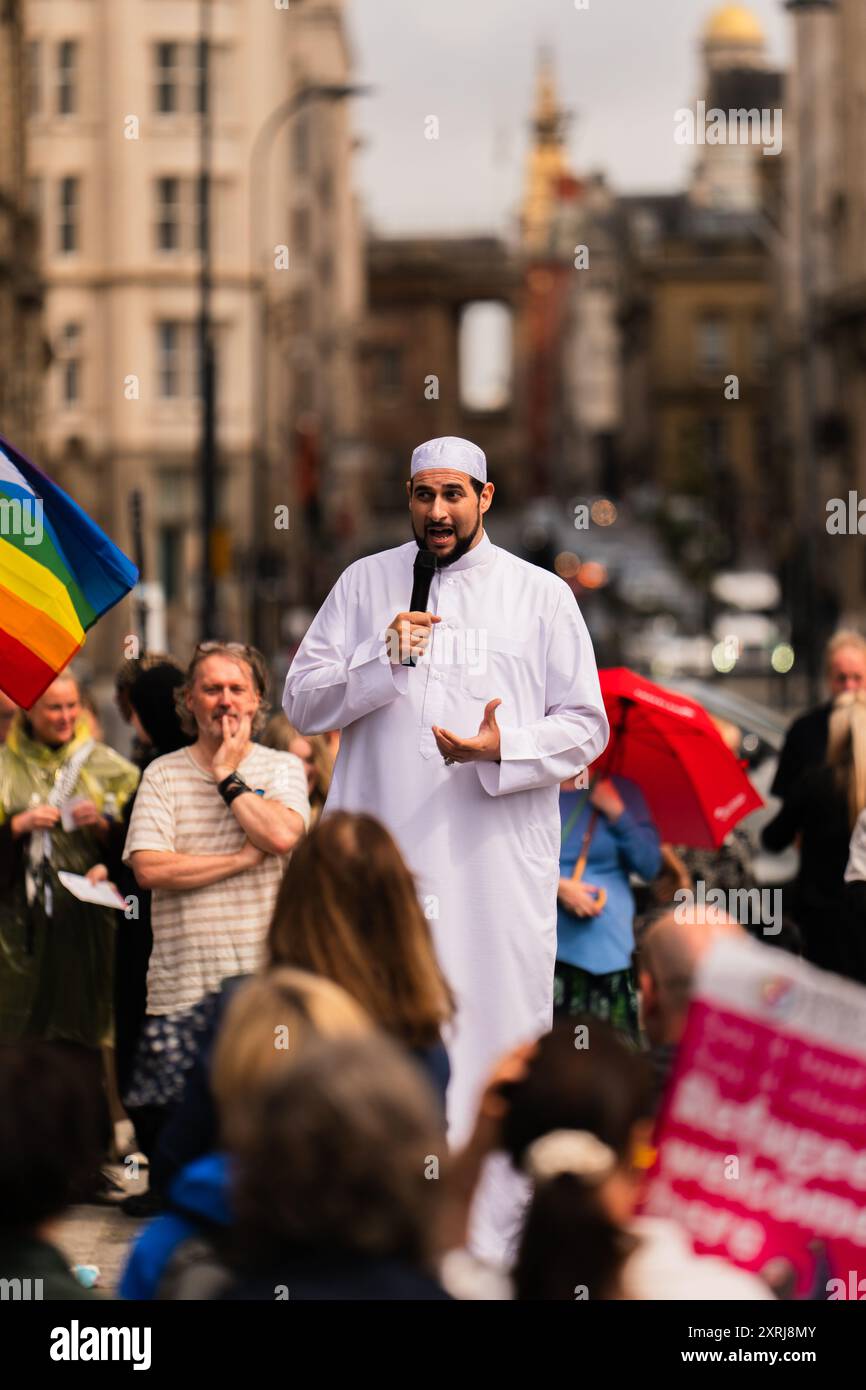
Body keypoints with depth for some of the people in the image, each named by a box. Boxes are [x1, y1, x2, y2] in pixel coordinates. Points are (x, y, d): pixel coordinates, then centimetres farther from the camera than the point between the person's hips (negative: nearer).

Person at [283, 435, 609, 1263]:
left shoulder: (541, 595, 8)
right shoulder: (365, 583, 11)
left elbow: (586, 726, 6)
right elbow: (301, 702, 7)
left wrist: (505, 749, -13)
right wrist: (382, 663, -10)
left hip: (498, 859, -1)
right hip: (381, 854, 1)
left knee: (496, 1037, -3)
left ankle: (489, 1240, 0)